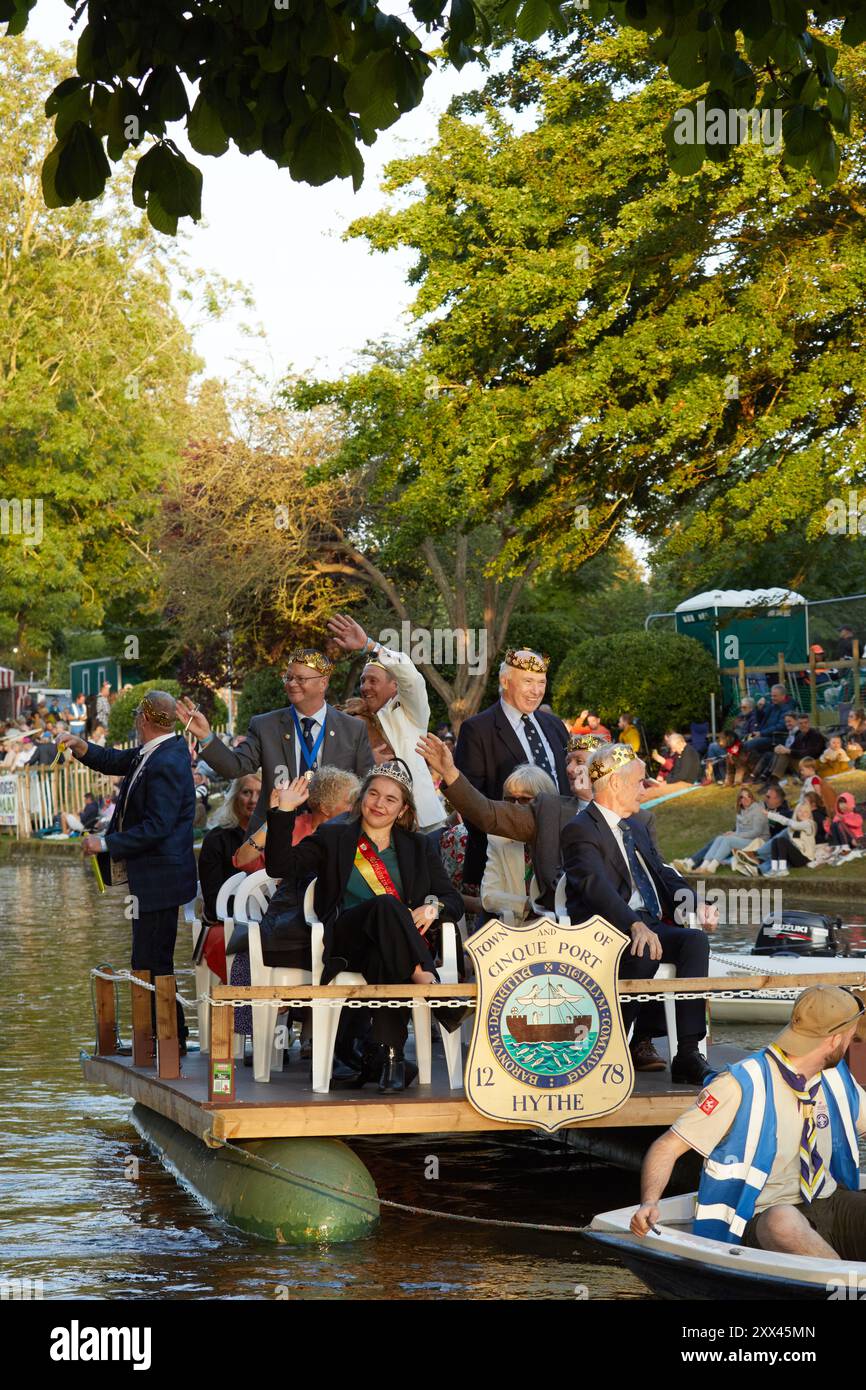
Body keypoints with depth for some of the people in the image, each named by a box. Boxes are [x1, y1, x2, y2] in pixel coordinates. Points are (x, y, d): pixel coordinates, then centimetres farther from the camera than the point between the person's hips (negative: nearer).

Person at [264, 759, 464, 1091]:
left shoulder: (418, 848, 25)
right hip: (344, 944, -1)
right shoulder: (333, 839, 20)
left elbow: (454, 902, 17)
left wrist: (433, 907, -7)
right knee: (386, 905, -34)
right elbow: (281, 866, 5)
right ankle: (428, 985, -45)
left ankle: (386, 1056, -39)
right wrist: (284, 811, -4)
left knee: (382, 960, -37)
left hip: (390, 947, 1)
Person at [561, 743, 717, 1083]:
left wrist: (695, 905, -2)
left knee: (695, 940, -22)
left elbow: (664, 876, 21)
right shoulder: (580, 831, -4)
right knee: (645, 952, -37)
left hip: (649, 925, 7)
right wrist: (635, 926, -37)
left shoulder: (635, 829, 25)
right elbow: (596, 886, -21)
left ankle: (688, 1053, -29)